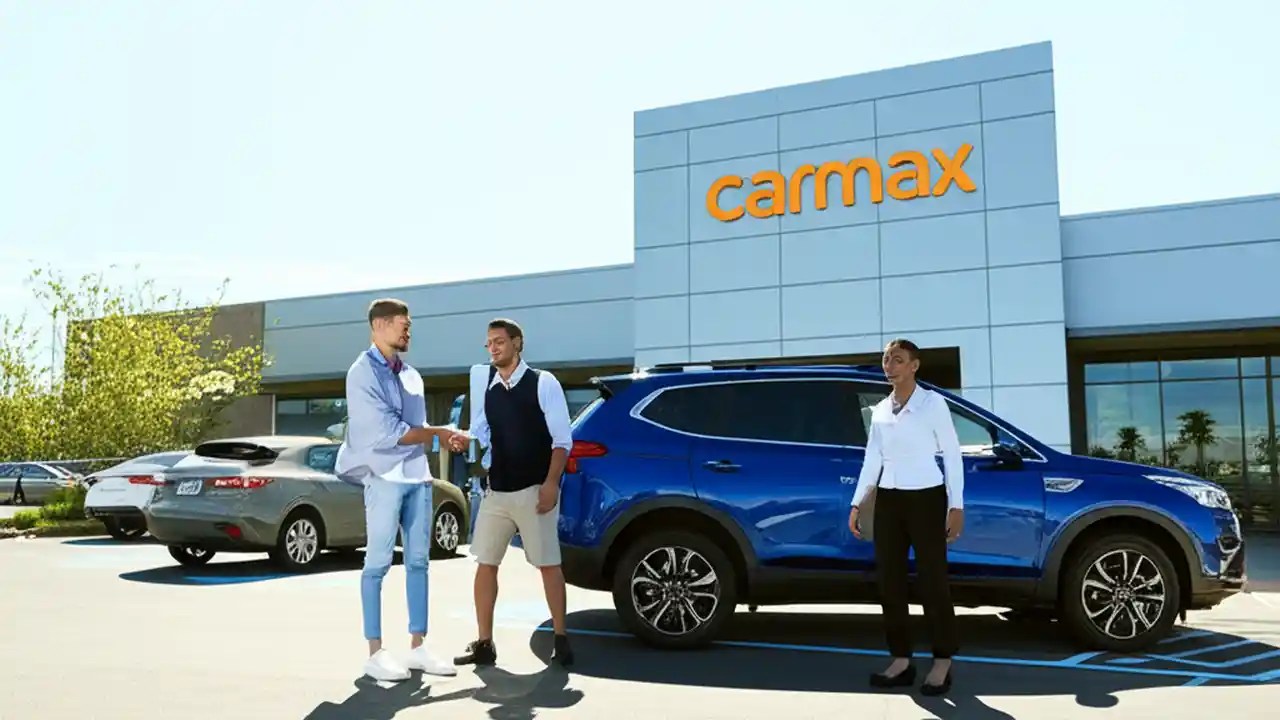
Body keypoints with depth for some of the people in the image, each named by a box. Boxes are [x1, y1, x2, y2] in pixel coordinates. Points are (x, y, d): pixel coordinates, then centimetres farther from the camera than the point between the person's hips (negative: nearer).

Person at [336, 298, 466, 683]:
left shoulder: (410, 374, 14)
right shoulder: (363, 373, -8)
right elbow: (388, 433, -14)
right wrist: (439, 433, -7)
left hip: (417, 475, 7)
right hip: (385, 476, -7)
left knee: (418, 562, 7)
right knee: (378, 563, -2)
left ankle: (418, 647, 13)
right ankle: (376, 653, 4)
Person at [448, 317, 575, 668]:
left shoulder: (543, 382, -6)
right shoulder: (483, 382, 7)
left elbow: (562, 439, -8)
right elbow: (481, 434, 8)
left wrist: (551, 483, -15)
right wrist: (465, 440, -14)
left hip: (535, 490, -5)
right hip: (496, 491, 5)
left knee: (548, 564, 3)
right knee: (485, 564, 5)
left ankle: (561, 640, 14)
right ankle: (484, 644, 14)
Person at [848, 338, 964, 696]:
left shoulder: (933, 403, -2)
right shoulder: (880, 410, 12)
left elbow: (952, 455, -3)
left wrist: (956, 505, -9)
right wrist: (857, 503, 8)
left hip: (926, 498, -5)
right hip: (888, 501, 5)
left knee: (932, 581, -2)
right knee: (890, 581, 5)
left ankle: (942, 664, 7)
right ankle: (901, 660, 14)